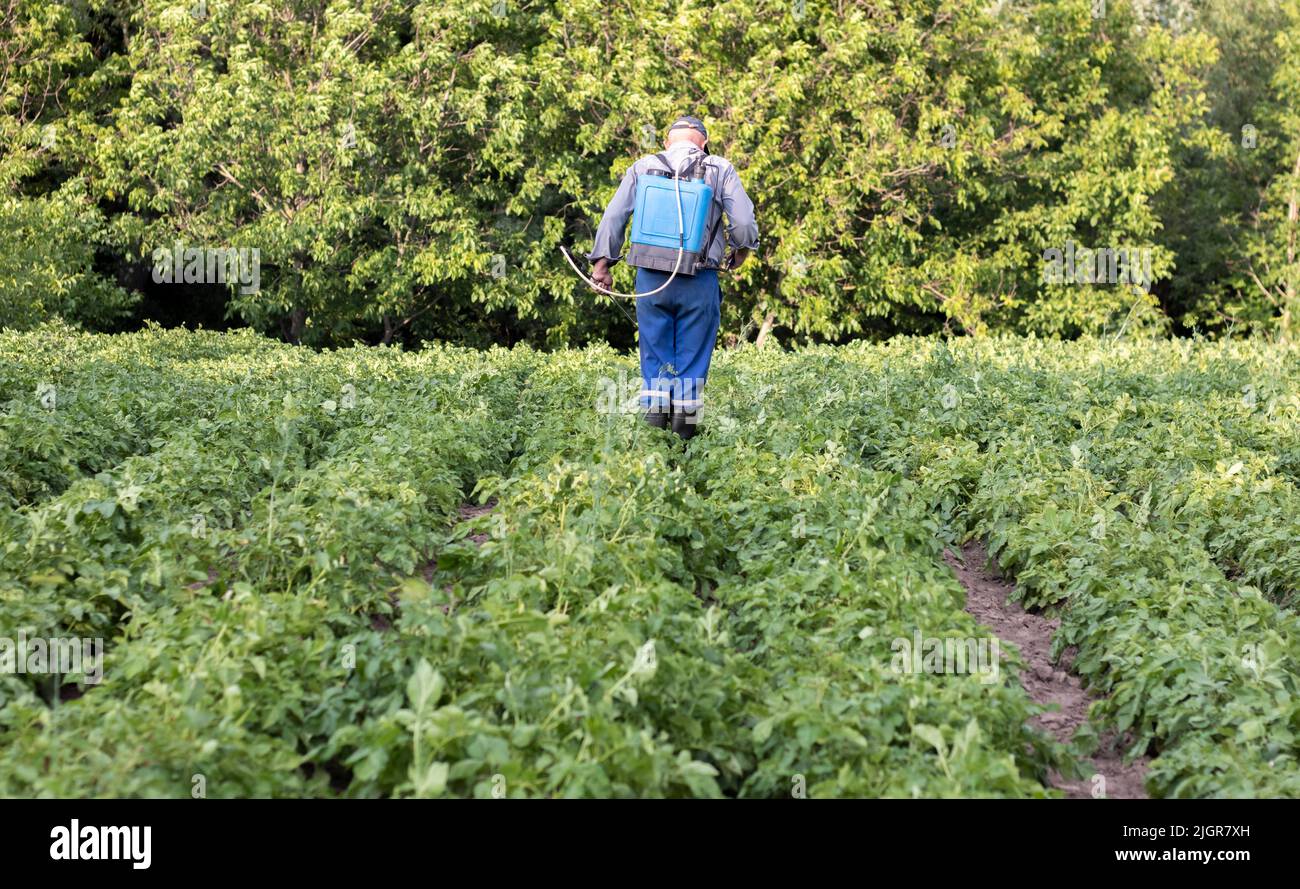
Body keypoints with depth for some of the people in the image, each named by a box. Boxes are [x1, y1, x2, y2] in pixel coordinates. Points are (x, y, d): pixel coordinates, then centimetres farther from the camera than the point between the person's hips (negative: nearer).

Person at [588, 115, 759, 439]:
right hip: (699, 282, -1)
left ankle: (654, 428, 4)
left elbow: (613, 217, 3)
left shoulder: (643, 167, 9)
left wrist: (602, 261, 8)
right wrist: (739, 253, 15)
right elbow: (744, 224, -4)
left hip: (651, 279, 1)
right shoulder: (721, 170, 4)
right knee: (692, 360, 6)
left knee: (655, 358, 9)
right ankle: (685, 432, 6)